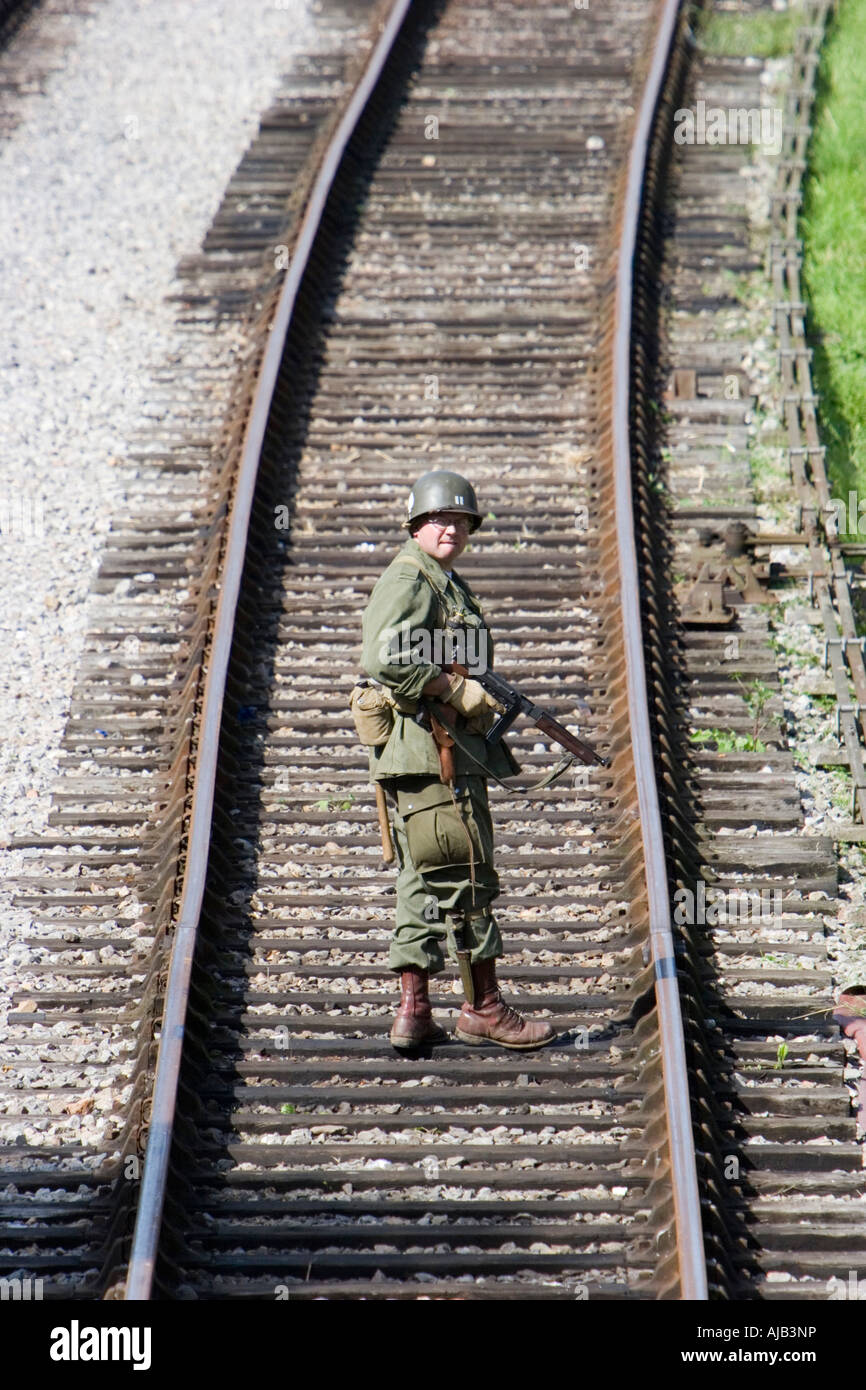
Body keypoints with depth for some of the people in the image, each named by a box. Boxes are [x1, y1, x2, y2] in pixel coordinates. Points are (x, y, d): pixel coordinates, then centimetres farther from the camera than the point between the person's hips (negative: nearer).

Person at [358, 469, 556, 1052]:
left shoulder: (449, 585, 22)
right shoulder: (409, 578, -10)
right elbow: (386, 658, -24)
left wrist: (488, 704, 15)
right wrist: (458, 691, -19)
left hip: (452, 750, 11)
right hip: (429, 747, -11)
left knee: (426, 883, 9)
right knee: (467, 876, -7)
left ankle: (414, 1013, 10)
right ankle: (484, 1008, -2)